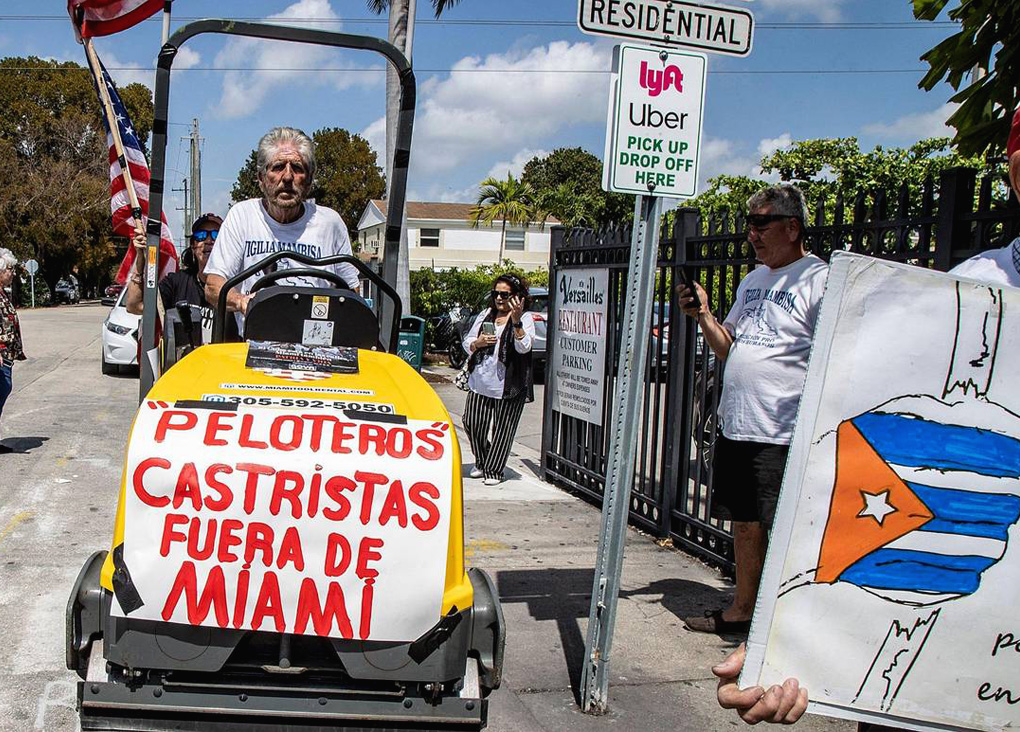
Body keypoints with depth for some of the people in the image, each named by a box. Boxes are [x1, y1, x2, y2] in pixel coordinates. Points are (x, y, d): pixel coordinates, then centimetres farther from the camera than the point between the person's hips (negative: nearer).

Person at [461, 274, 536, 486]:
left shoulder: (525, 318, -1)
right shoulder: (485, 315, 13)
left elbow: (524, 347, -17)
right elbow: (467, 343, 17)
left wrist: (516, 321, -28)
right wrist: (478, 343, -6)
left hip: (508, 384, -4)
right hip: (480, 380, 5)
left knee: (502, 428, 2)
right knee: (472, 422, 3)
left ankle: (493, 470, 15)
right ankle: (481, 463, 24)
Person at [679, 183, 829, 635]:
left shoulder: (820, 280, -9)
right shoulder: (753, 281, 17)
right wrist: (702, 315, 6)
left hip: (783, 434, -8)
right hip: (735, 427, 8)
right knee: (744, 524, 18)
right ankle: (742, 610, 31)